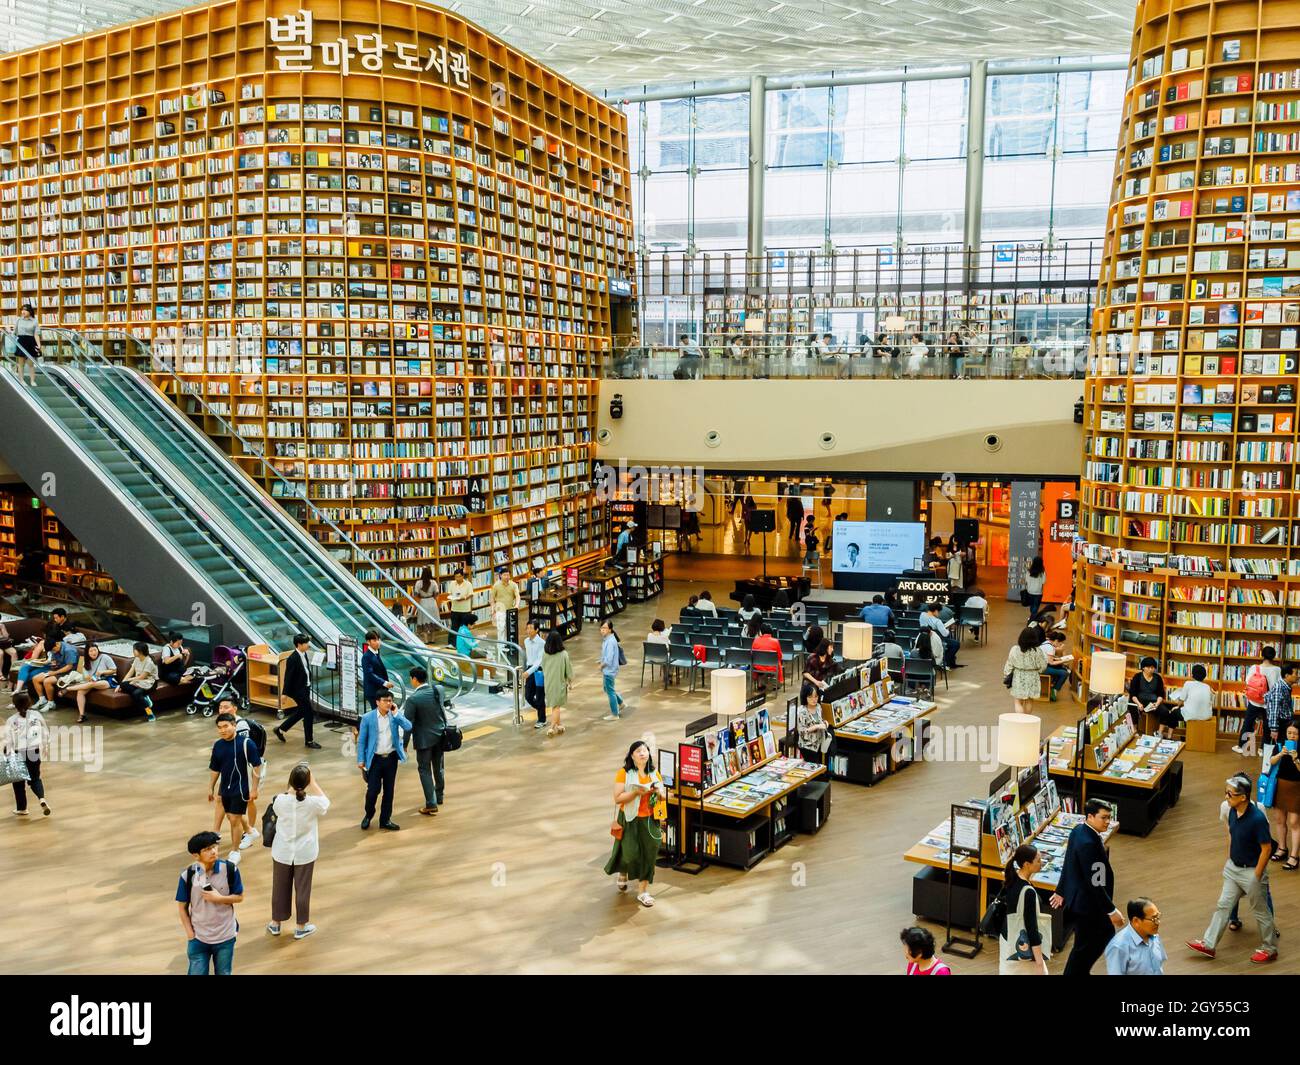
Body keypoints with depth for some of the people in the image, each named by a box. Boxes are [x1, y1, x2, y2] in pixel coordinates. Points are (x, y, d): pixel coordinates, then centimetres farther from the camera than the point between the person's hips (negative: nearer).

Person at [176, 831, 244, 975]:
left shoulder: (230, 869, -13)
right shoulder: (188, 874, -13)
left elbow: (239, 897, -3)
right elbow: (182, 906, -2)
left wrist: (219, 898, -20)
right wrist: (190, 934, -5)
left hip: (225, 936, 0)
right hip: (198, 938, 0)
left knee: (224, 973, 15)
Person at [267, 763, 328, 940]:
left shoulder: (280, 801, -19)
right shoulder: (313, 803, -21)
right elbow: (325, 803, 3)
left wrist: (293, 786, 5)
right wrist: (313, 782, 2)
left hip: (282, 852, 1)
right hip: (305, 853, -1)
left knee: (280, 888, 19)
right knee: (302, 890, 14)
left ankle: (276, 923, 36)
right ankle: (301, 927, 27)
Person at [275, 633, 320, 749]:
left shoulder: (304, 654, 4)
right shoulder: (293, 659, -21)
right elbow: (288, 677, -17)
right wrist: (285, 693, -13)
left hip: (306, 688, 9)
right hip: (298, 690, -9)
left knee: (301, 712, 19)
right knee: (309, 713, -3)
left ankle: (280, 729, 35)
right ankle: (309, 741, 10)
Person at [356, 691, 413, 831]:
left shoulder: (394, 715, 0)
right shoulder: (368, 718, -7)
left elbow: (408, 727, -15)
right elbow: (361, 740, -2)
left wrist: (396, 714, -16)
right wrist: (361, 760, -5)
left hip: (391, 758, 3)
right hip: (375, 759, -2)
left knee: (389, 790, 8)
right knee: (373, 790, -3)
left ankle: (385, 820, 21)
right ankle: (368, 815, 24)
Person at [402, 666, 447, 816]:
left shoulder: (413, 699, -19)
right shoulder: (438, 691, -5)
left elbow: (409, 724, -15)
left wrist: (405, 744, -7)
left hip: (424, 739, -6)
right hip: (440, 736, 6)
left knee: (425, 770, 3)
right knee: (438, 767, 20)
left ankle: (431, 805, -1)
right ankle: (439, 796, 36)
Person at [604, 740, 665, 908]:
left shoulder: (654, 773, 5)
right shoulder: (624, 774, -10)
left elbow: (663, 797, 11)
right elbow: (617, 798, -15)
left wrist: (658, 792, -12)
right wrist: (636, 792, -25)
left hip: (649, 820, 4)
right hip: (630, 820, -4)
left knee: (648, 854, 0)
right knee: (630, 853, 0)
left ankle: (643, 891, 13)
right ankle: (623, 874, 36)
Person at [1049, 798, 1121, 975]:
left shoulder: (1078, 831, 1)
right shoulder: (1089, 843, -29)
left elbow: (1068, 865, 12)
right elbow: (1095, 883, -27)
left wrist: (1061, 891, 21)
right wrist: (1111, 911, -20)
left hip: (1077, 898, 10)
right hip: (1087, 904, -10)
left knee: (1106, 934, 24)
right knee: (1085, 948, 6)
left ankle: (1080, 972, 36)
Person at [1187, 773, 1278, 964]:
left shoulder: (1257, 819, -29)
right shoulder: (1232, 811, -7)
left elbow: (1266, 848, -21)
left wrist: (1256, 876, -16)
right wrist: (1228, 859, 15)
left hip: (1251, 871, -7)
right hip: (1232, 867, 7)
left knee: (1260, 911, 12)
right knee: (1223, 905, 14)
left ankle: (1270, 949, 32)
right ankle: (1209, 944, 23)